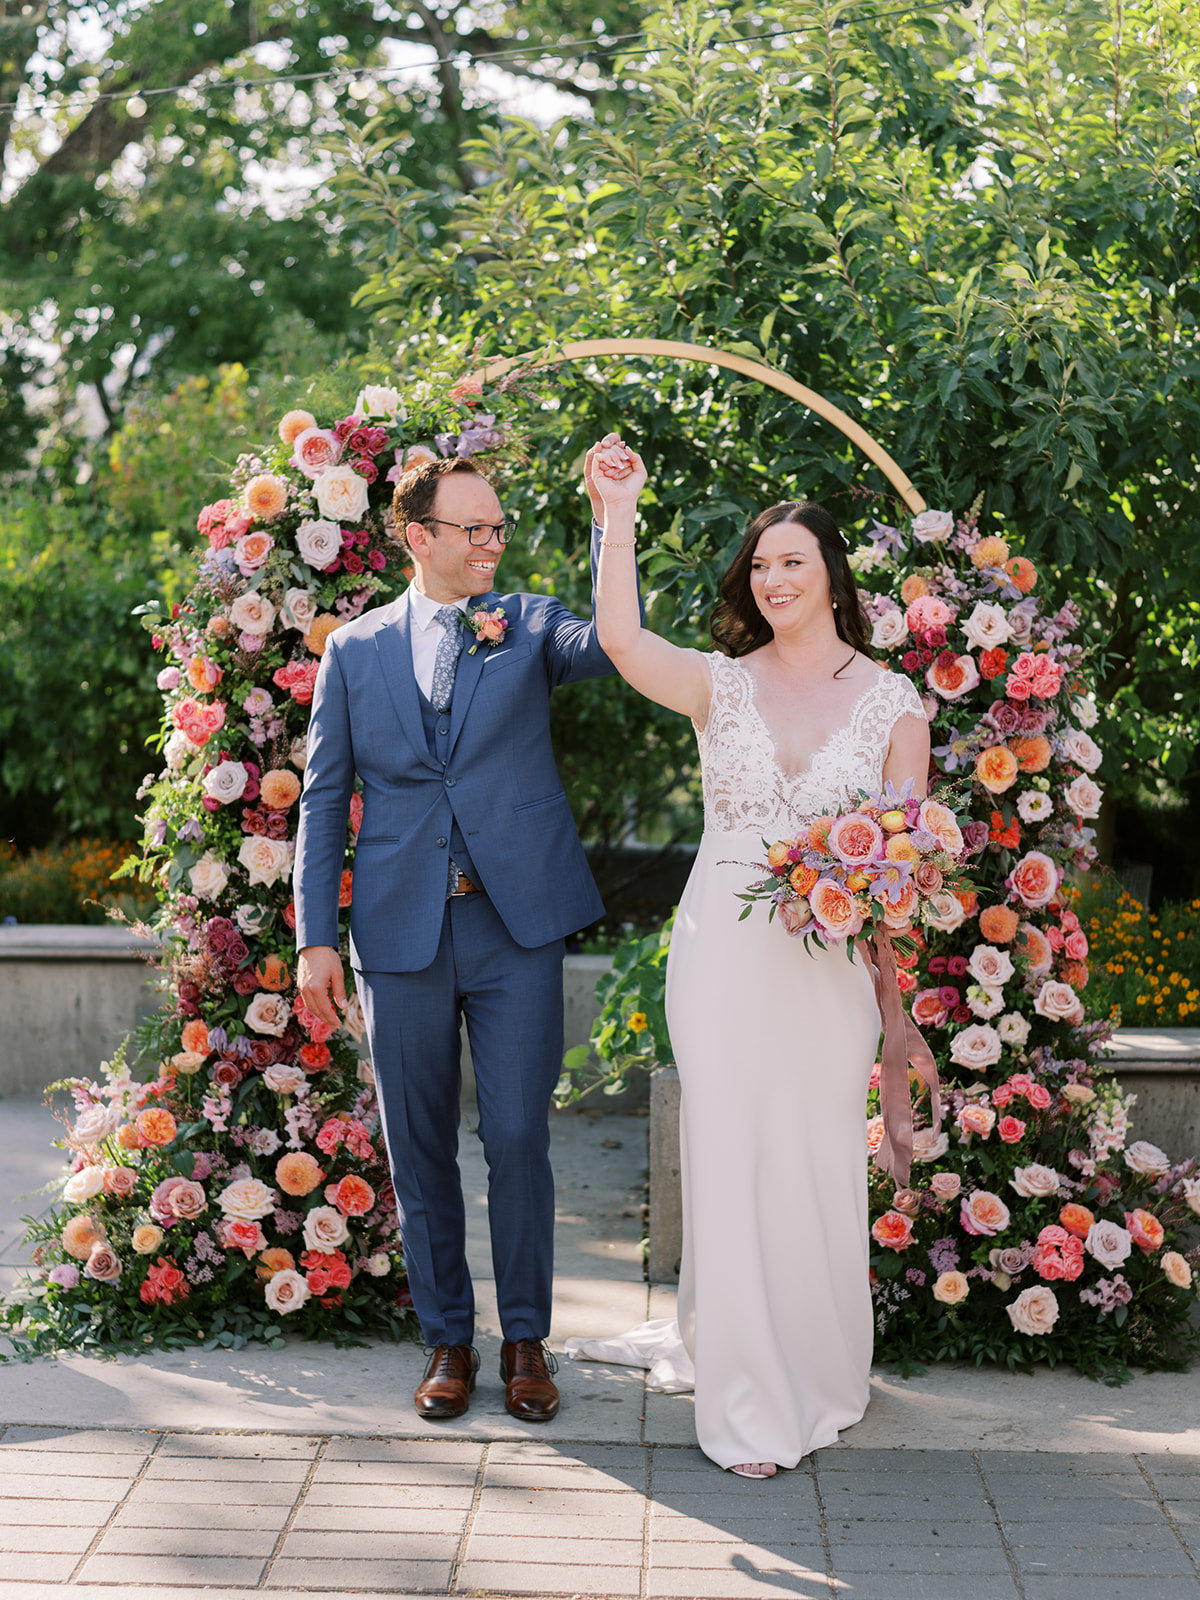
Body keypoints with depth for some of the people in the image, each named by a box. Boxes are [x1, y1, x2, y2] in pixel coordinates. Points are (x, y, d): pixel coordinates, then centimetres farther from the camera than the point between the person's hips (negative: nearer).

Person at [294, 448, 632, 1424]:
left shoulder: (530, 626, 5)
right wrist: (316, 939, 1)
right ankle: (448, 1338, 23)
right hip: (401, 931, 1)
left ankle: (527, 1339, 16)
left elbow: (614, 646, -17)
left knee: (519, 1138, -1)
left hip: (516, 923, -1)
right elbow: (323, 801, 8)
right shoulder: (356, 651, 8)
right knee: (421, 1148, 8)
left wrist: (609, 519, -24)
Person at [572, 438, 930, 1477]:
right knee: (731, 1149, 2)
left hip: (833, 958, 0)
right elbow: (622, 640, -16)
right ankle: (747, 1394, 14)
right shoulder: (721, 683, 4)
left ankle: (822, 1372, 27)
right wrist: (619, 514, -20)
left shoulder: (891, 700, 4)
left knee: (821, 1156, 6)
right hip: (725, 950, 0)